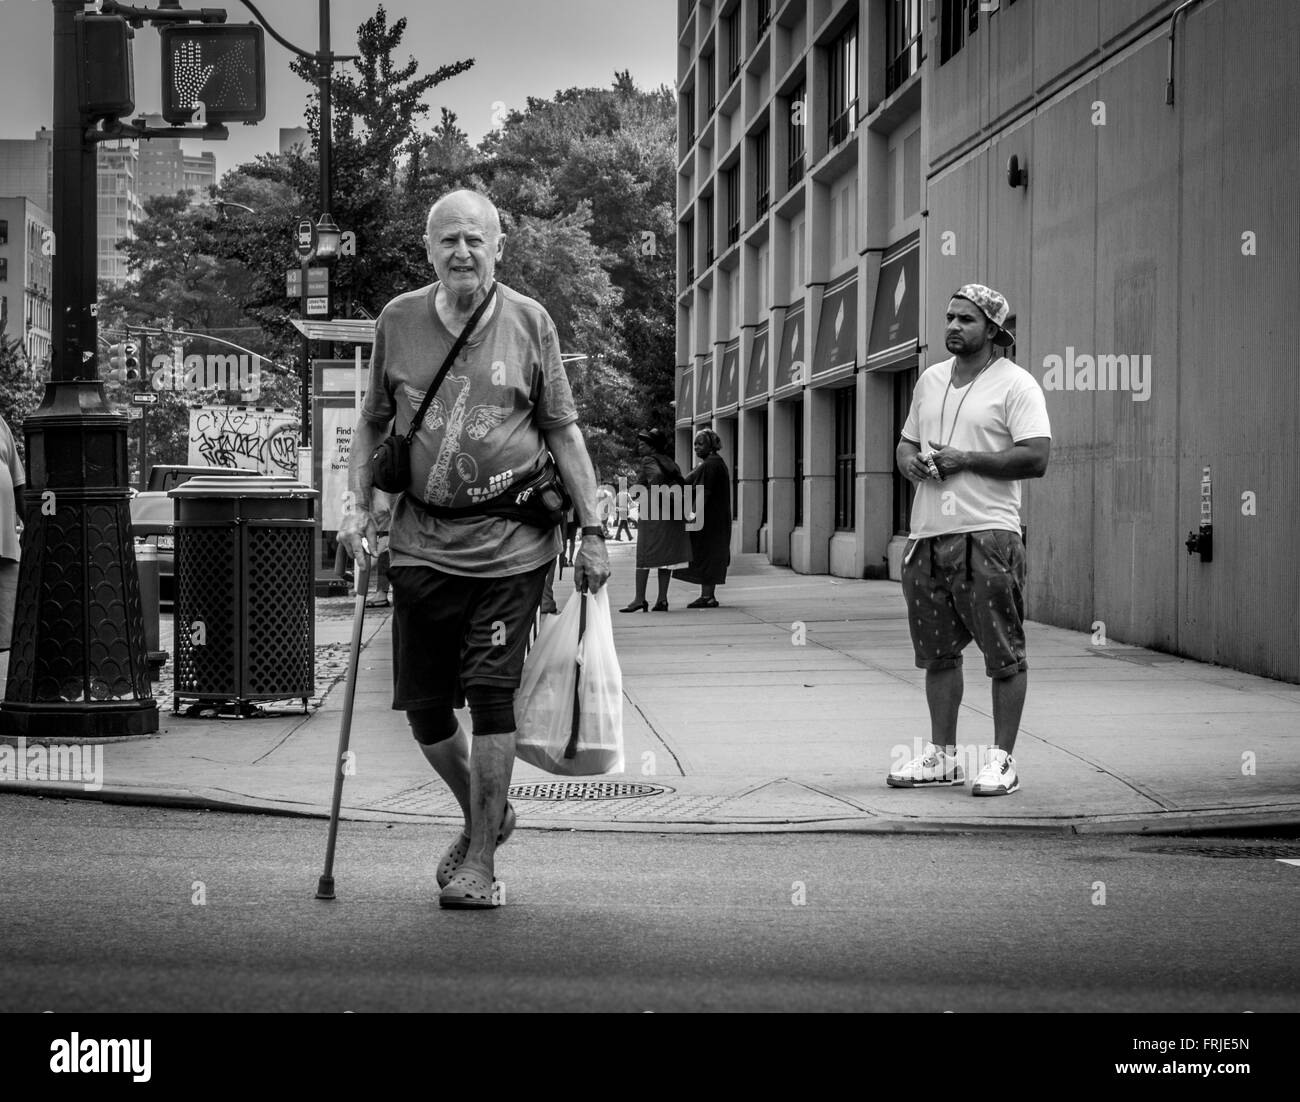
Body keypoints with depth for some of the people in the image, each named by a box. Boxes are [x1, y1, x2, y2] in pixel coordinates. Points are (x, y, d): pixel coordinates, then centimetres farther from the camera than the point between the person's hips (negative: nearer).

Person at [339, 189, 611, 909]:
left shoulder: (528, 322, 0)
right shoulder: (398, 321, 5)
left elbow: (562, 430, 5)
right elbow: (372, 422, 16)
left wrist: (591, 531, 1)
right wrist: (358, 504, 3)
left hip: (510, 544, -3)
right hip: (422, 543, 3)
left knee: (491, 692, -7)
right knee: (422, 701, 6)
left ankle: (478, 863, 4)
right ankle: (482, 815, 33)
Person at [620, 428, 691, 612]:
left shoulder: (648, 460, -4)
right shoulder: (669, 461, 16)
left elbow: (656, 476, -23)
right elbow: (681, 482, 12)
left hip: (653, 511, -7)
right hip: (673, 514, 7)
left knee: (644, 555, -3)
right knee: (666, 555, 7)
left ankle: (639, 599, -7)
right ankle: (662, 599, 4)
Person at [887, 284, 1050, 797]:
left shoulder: (1015, 384, -5)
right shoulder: (930, 379, 17)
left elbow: (1035, 457, -14)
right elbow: (905, 442, 24)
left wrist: (965, 459, -15)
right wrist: (911, 461, 0)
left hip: (986, 535, -7)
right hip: (927, 536, 7)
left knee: (1003, 655, -2)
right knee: (938, 652, 12)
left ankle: (1002, 759, 4)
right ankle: (941, 756, 20)